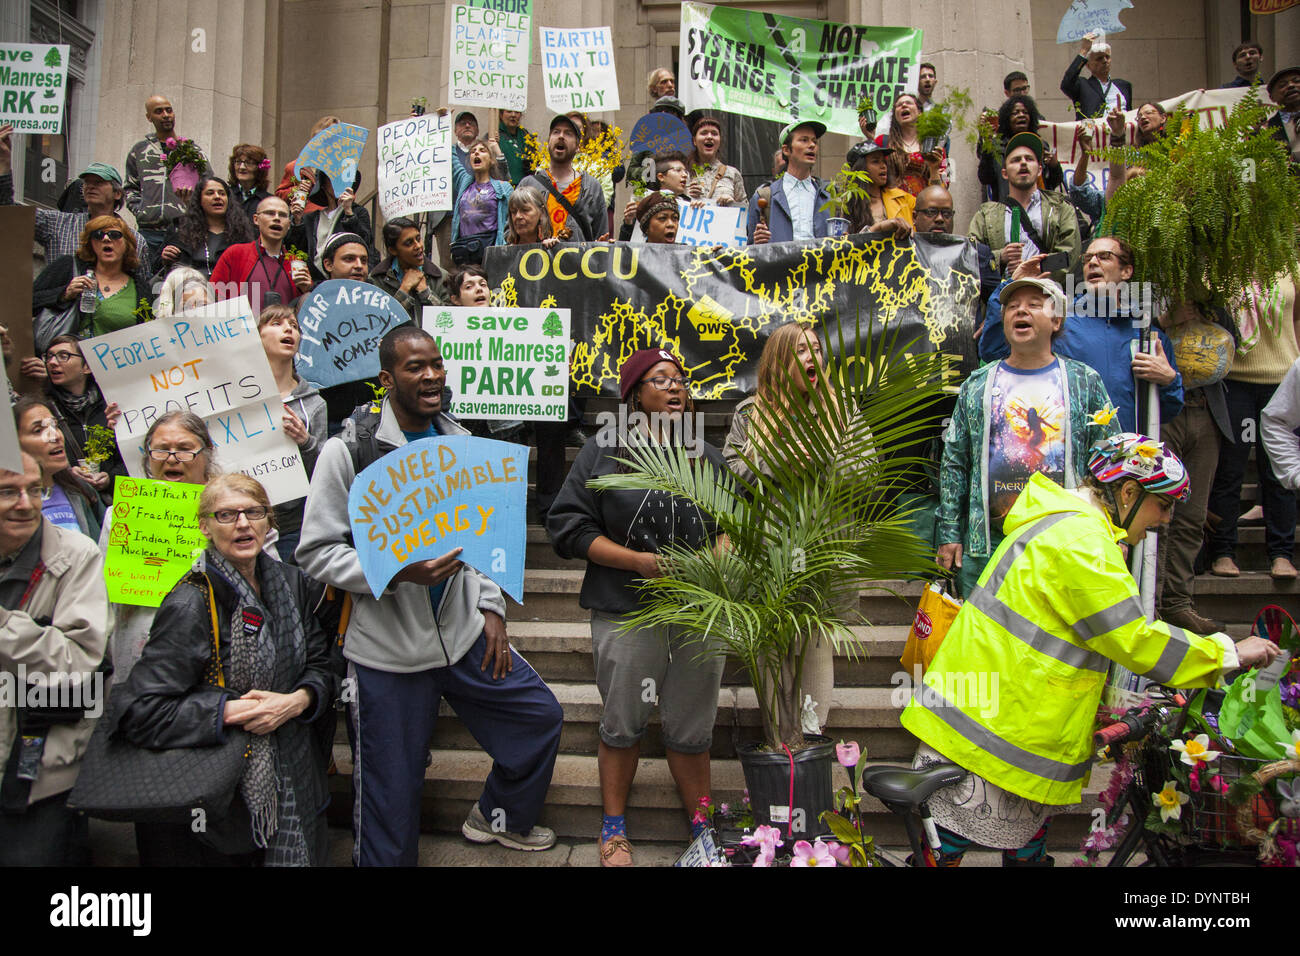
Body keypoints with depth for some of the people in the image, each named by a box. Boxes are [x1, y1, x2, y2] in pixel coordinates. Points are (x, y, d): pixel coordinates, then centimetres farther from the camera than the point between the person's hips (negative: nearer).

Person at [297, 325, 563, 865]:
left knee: (541, 715, 13)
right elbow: (316, 551, -12)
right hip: (388, 651, -5)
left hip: (464, 634, 6)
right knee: (391, 795, 5)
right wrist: (398, 571, -25)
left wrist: (491, 608, 6)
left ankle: (498, 817, 38)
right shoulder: (348, 451, -11)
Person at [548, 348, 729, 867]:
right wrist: (642, 561, -13)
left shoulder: (708, 458, 12)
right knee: (622, 725, 11)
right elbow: (570, 526, -4)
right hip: (627, 613, -2)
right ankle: (614, 829, 30)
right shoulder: (603, 452, 0)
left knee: (691, 730, 12)